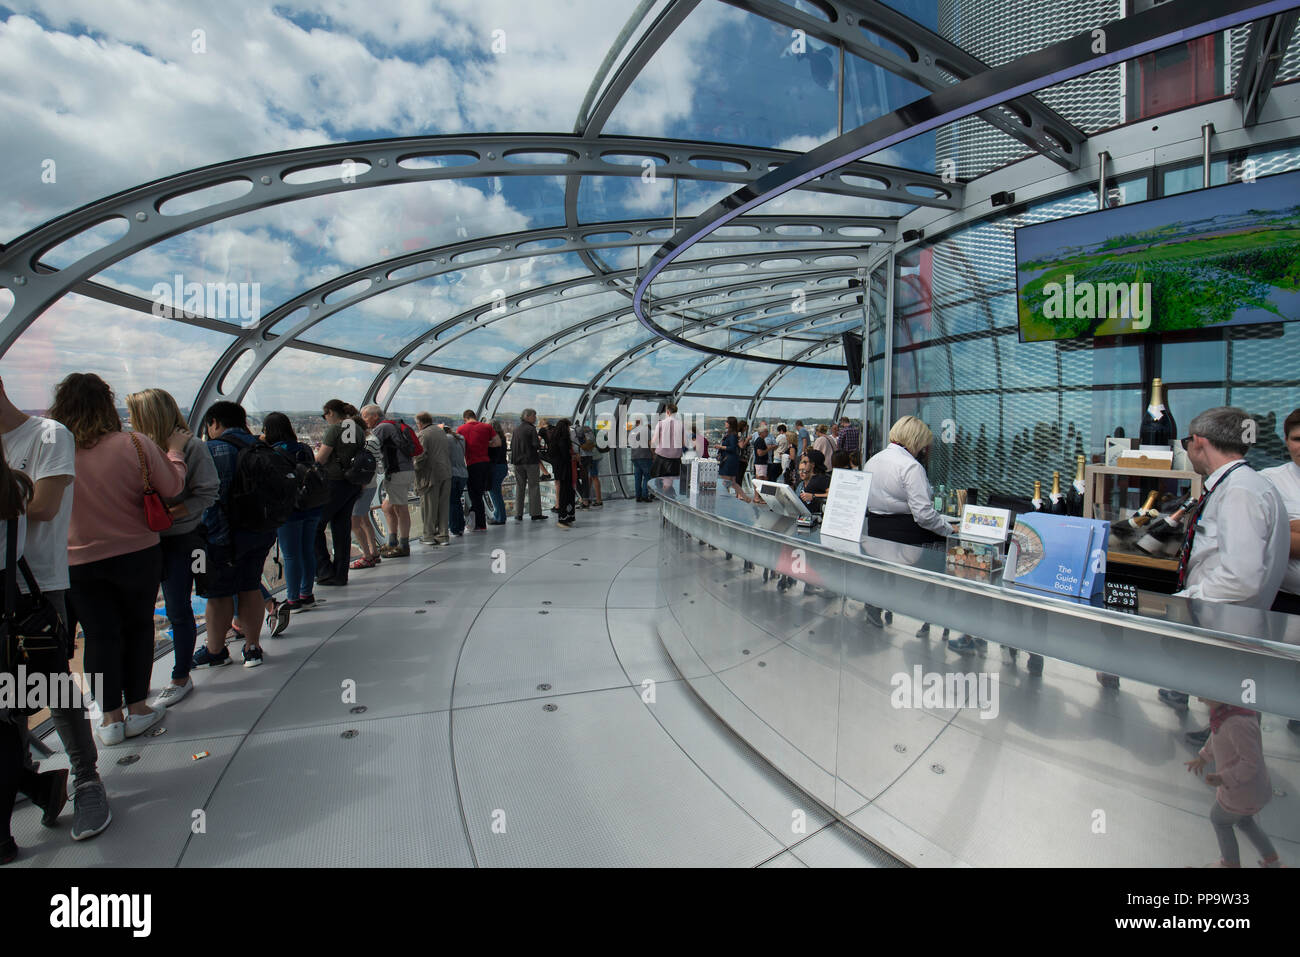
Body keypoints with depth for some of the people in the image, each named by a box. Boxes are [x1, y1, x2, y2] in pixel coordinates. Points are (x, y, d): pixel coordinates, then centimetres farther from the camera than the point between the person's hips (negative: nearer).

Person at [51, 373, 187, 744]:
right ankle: (137, 709, 22)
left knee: (99, 635, 10)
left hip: (78, 561, 1)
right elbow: (173, 487, -5)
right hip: (137, 555, -1)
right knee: (137, 627, 14)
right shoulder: (135, 444, -15)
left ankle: (110, 717, 17)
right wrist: (175, 449, 9)